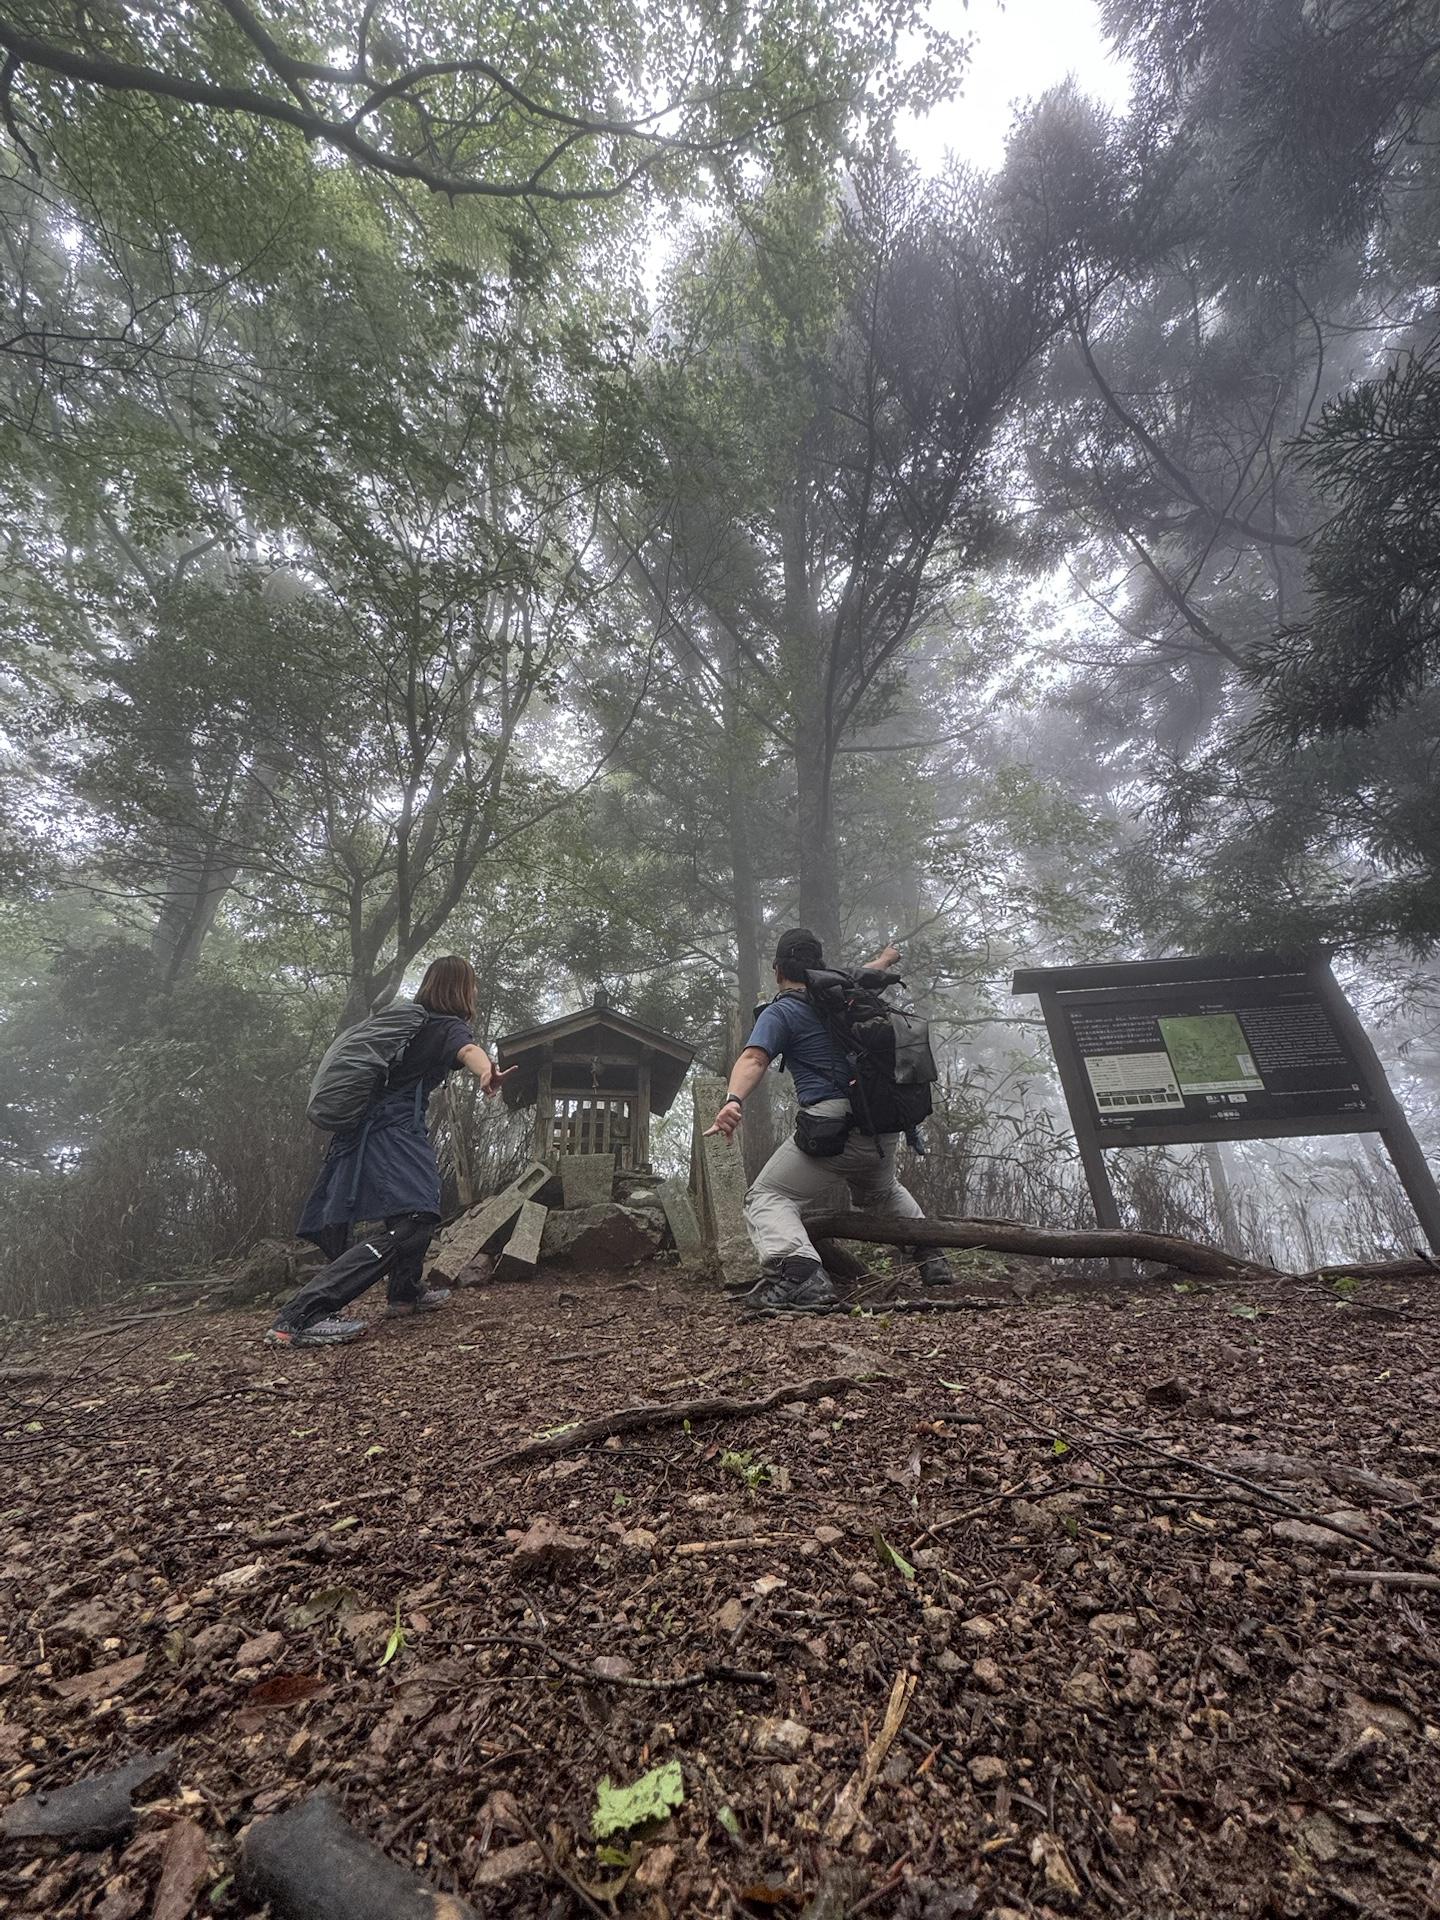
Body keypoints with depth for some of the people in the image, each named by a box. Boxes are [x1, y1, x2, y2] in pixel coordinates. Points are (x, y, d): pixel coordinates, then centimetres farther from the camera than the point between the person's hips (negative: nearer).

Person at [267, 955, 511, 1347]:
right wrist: (487, 1073, -51)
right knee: (411, 1222, -21)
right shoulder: (449, 1026, -4)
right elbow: (468, 1050, -30)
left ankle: (405, 1293, 40)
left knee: (418, 1210, 27)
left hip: (366, 1127, 10)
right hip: (394, 1131, -10)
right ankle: (298, 1318, -26)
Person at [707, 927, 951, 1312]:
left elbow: (754, 1059, -21)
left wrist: (733, 1101, -36)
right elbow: (868, 973, 42)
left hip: (834, 1129, -7)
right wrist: (886, 958, 63)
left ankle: (801, 1275, -23)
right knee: (882, 1192, 36)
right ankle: (932, 1255, 34)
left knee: (767, 1197, -2)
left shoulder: (780, 1012, -2)